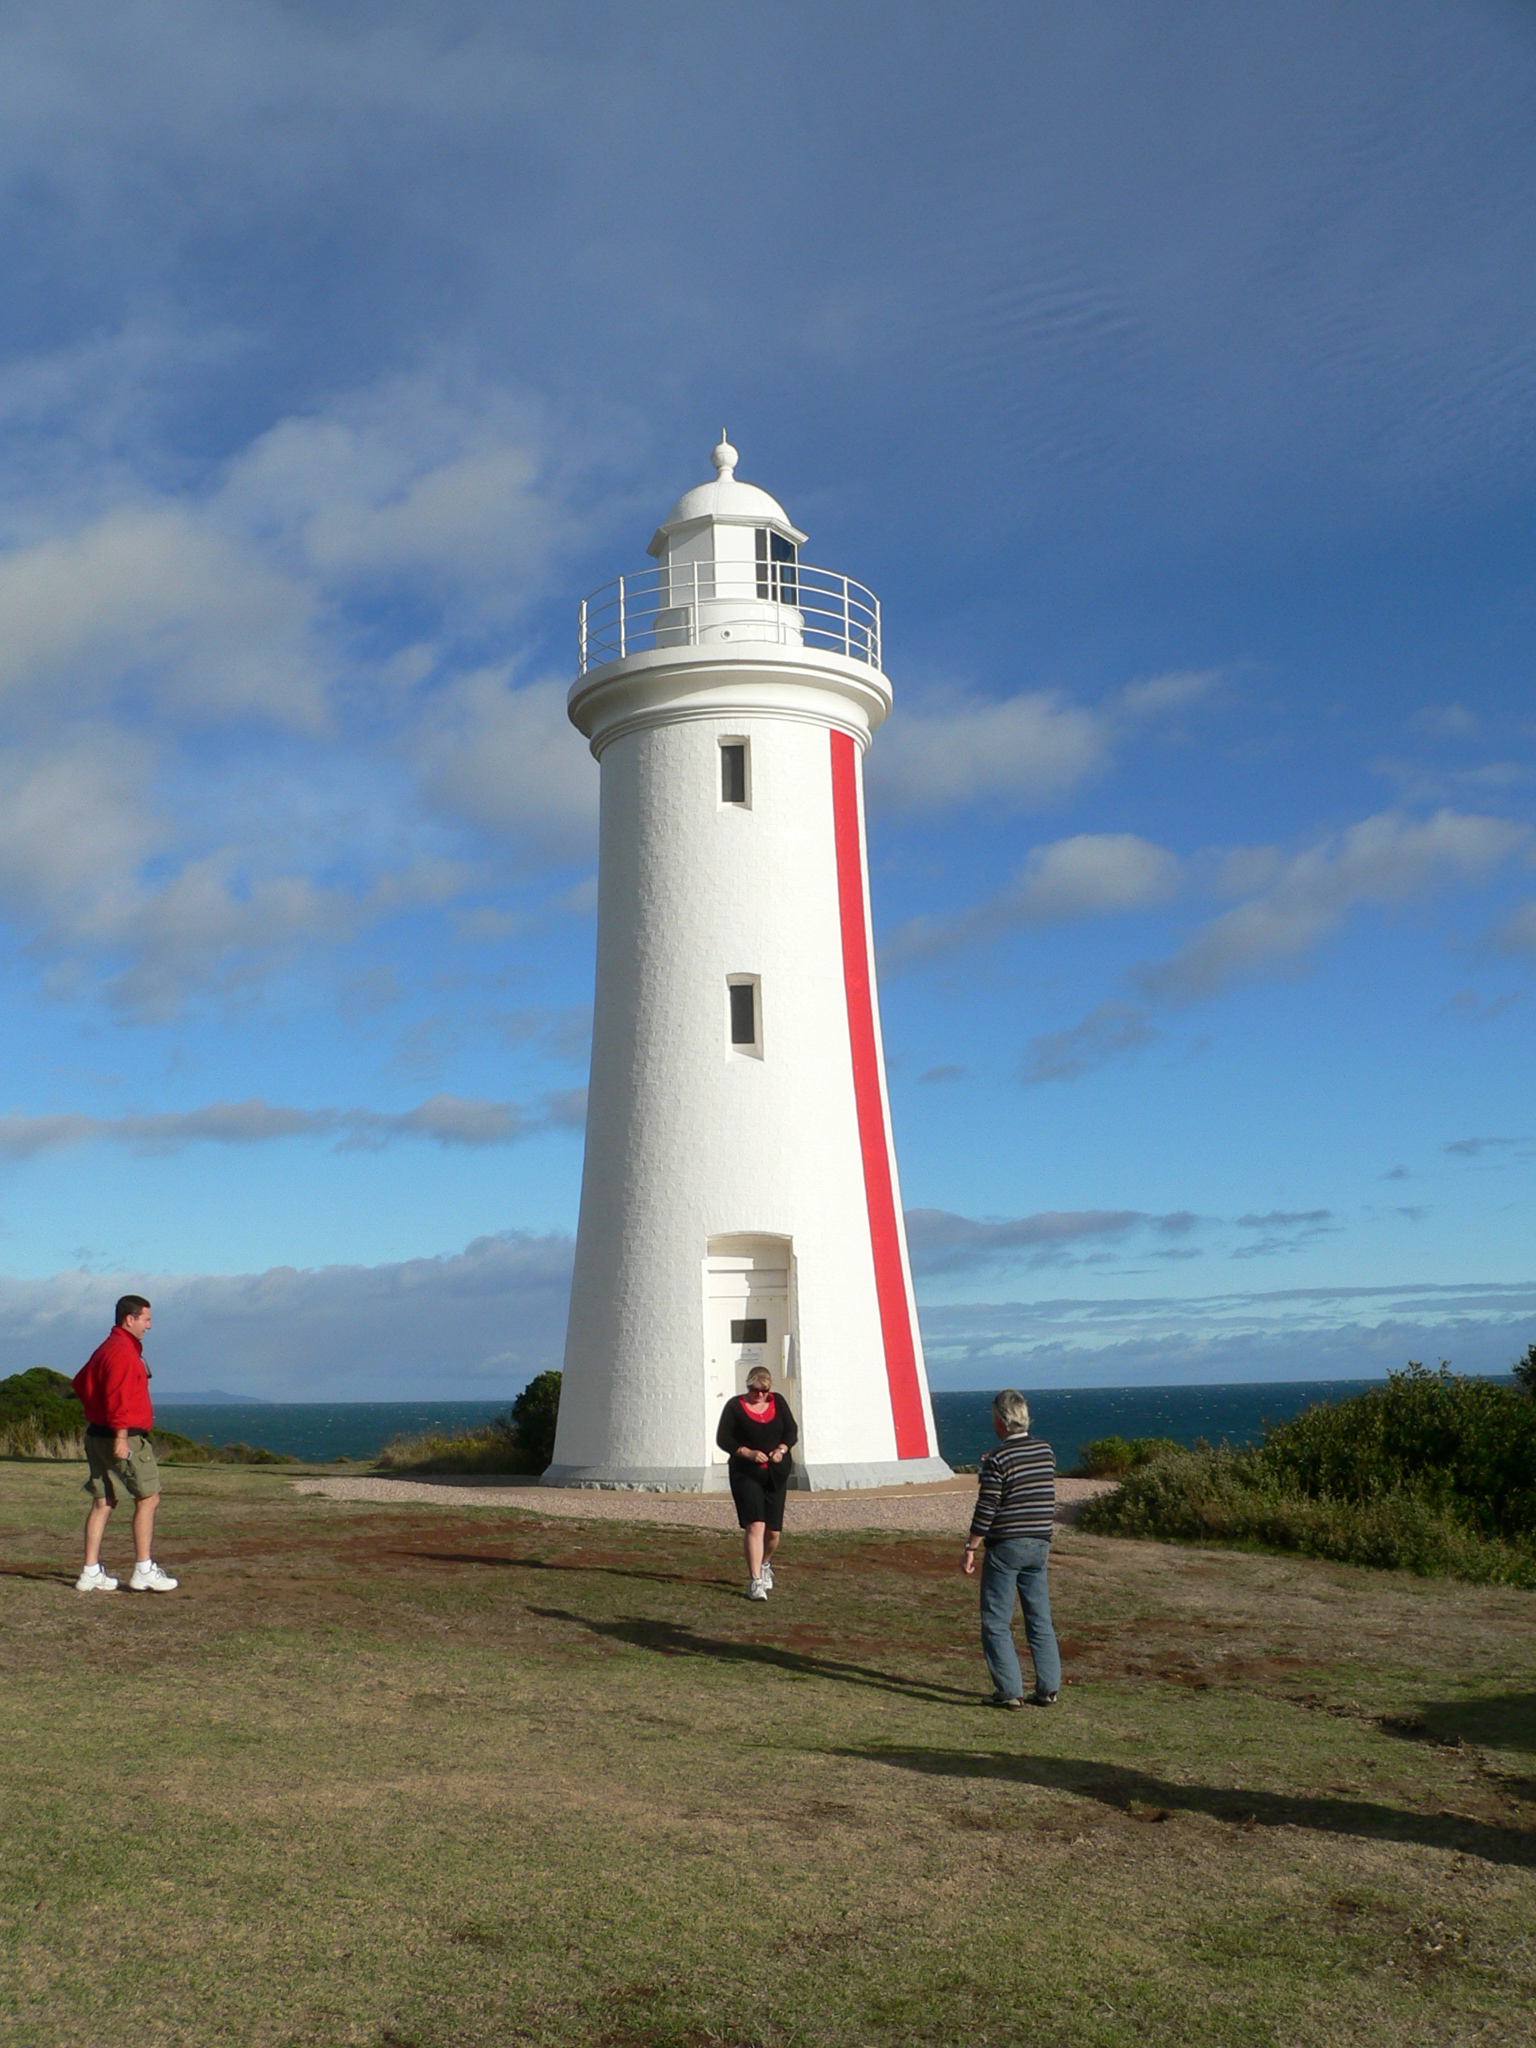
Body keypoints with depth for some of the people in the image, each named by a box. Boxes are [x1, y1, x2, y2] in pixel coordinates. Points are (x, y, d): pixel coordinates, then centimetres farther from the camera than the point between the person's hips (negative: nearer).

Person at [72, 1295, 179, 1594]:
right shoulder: (123, 1351, -15)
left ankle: (91, 1573, 11)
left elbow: (81, 1382, 29)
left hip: (97, 1435, 10)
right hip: (124, 1438, -10)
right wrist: (120, 1435, -25)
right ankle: (144, 1571, -3)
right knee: (148, 1499, -4)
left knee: (103, 1502, 10)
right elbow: (118, 1396, -23)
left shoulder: (105, 1349, 18)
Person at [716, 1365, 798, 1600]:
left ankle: (765, 1565, 38)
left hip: (776, 1474, 4)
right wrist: (748, 1453, -18)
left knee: (773, 1530, 7)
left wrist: (781, 1450, -10)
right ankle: (755, 1581, -15)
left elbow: (792, 1431, 10)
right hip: (746, 1474, -4)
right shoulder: (735, 1406, -3)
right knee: (755, 1525, -17)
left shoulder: (778, 1402, 7)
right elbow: (723, 1438, -5)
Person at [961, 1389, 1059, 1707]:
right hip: (1040, 1546, 6)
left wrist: (970, 1549, -7)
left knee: (996, 1622, 3)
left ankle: (1009, 1690, 2)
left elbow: (986, 1510, -16)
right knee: (1040, 1620, 12)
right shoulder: (1046, 1451, 4)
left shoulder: (998, 1460, -16)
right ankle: (1048, 1689, 12)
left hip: (1006, 1546, -6)